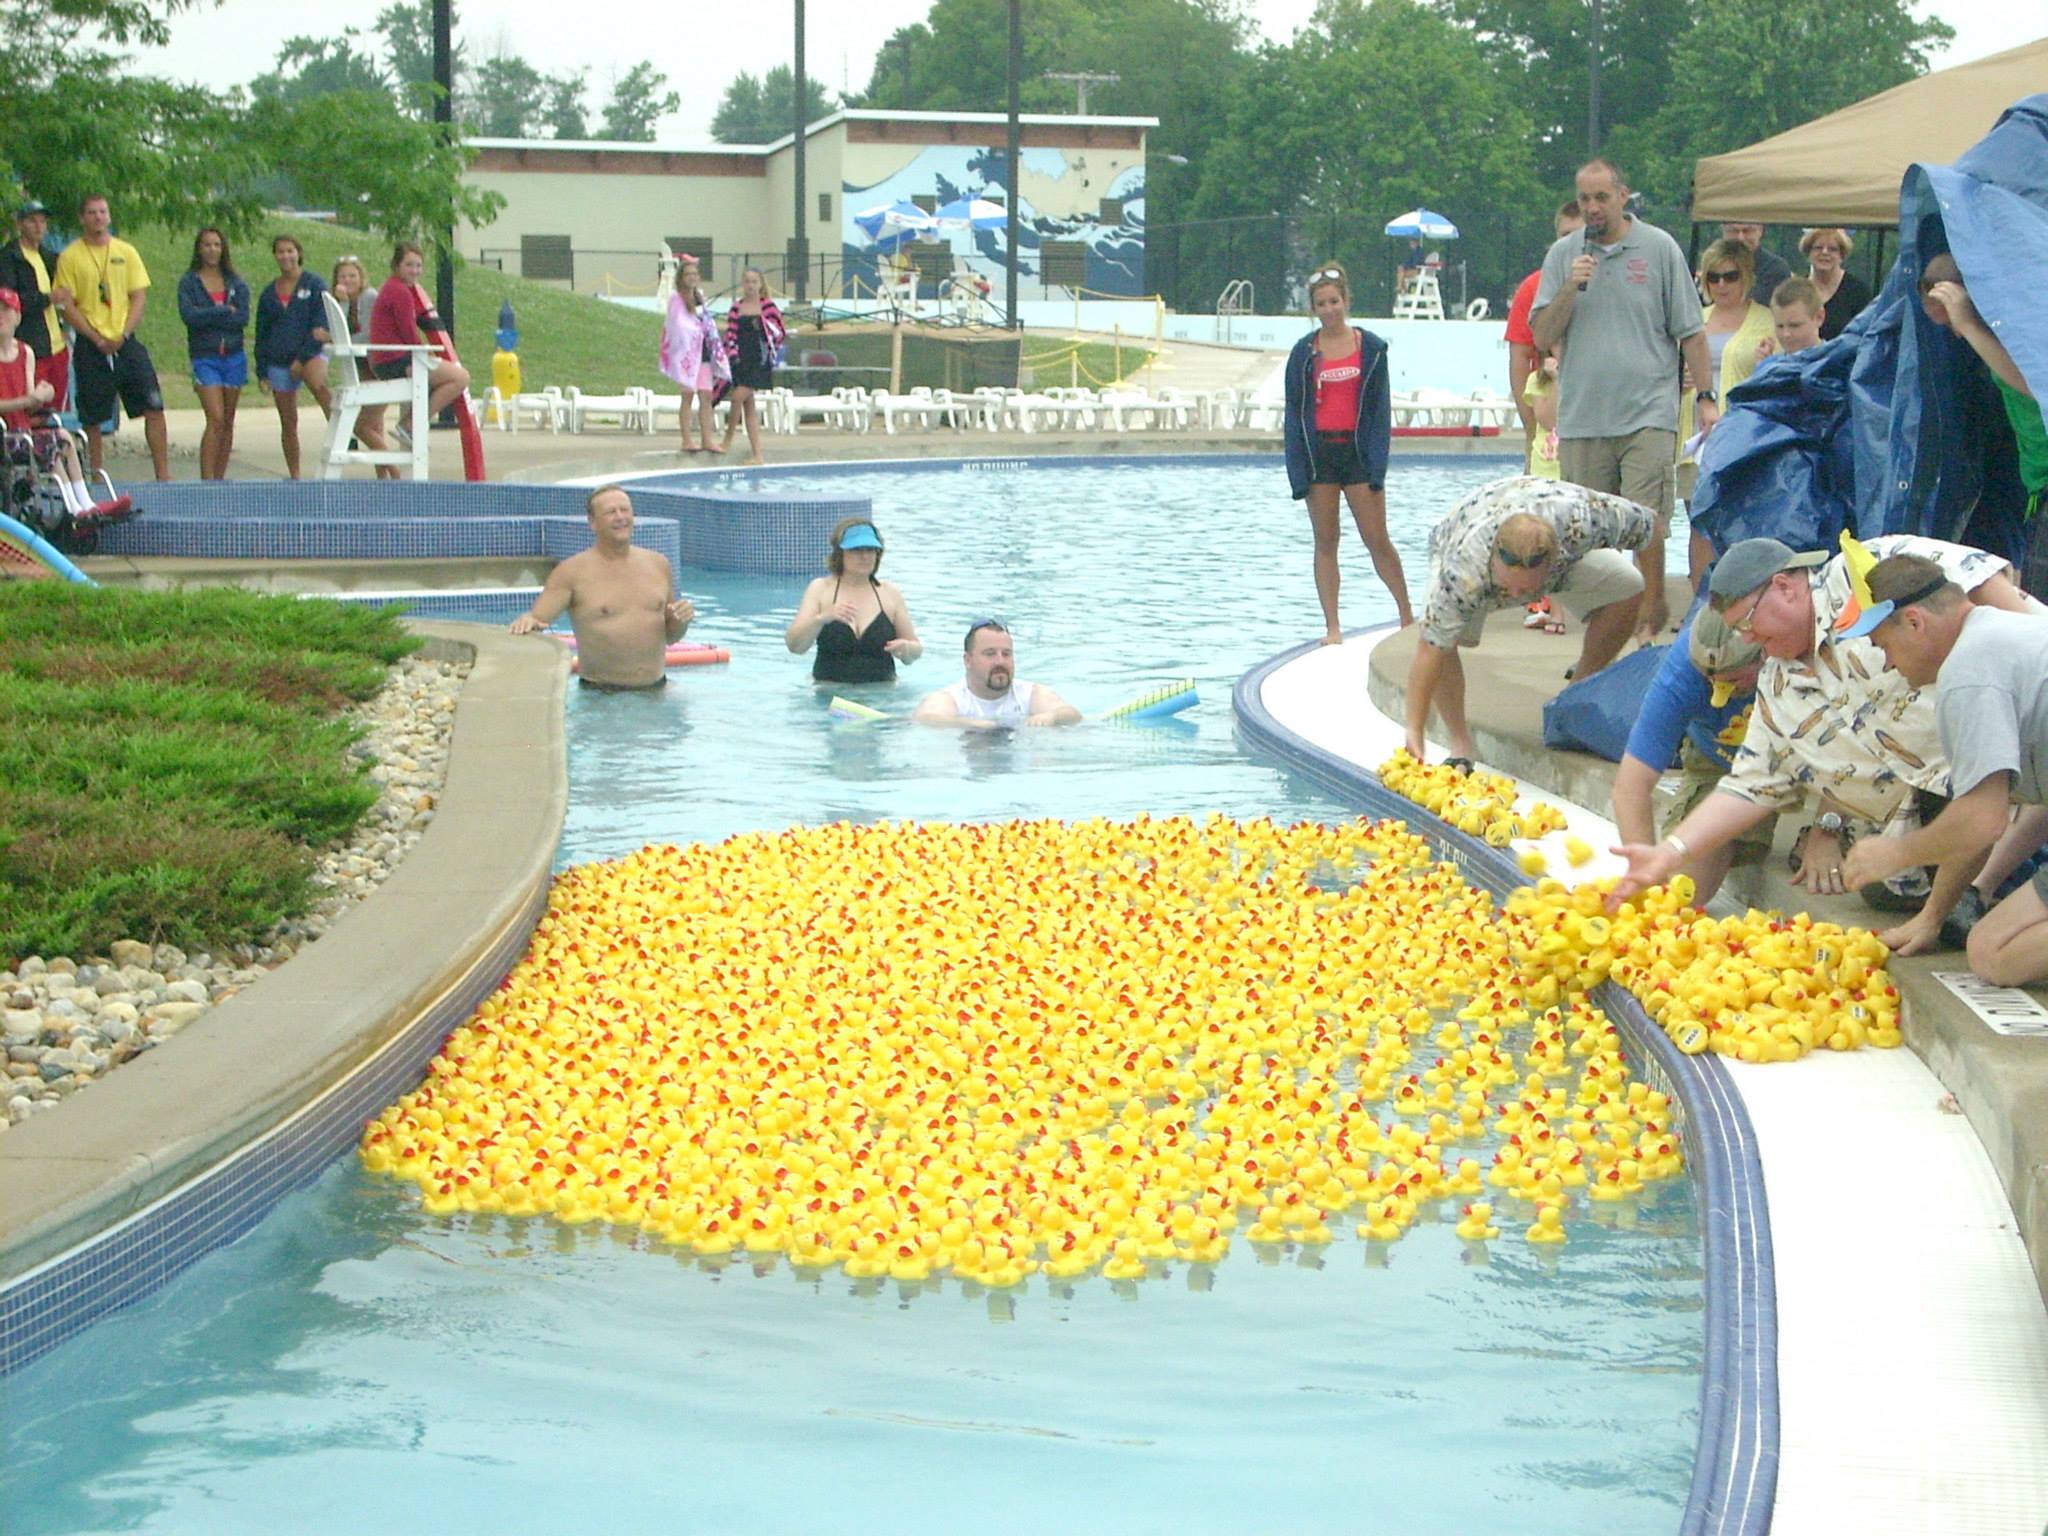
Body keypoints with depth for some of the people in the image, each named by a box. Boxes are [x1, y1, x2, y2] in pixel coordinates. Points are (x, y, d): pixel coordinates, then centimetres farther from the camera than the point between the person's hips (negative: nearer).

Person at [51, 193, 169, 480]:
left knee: (153, 409, -6)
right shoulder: (70, 257, 1)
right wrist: (98, 339, -12)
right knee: (92, 419, 2)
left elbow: (139, 297, 6)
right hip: (91, 348, -2)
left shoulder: (126, 252, 8)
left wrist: (123, 335, -9)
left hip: (126, 343, 2)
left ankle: (163, 475, -1)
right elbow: (67, 305, -2)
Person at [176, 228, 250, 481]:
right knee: (215, 419, -16)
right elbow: (188, 315, -15)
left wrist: (208, 317, -9)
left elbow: (243, 318, -6)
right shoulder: (189, 282, 1)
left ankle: (220, 478, 14)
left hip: (233, 356, 4)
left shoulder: (236, 283, 8)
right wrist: (225, 312, -10)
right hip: (205, 357, -4)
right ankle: (206, 479, -17)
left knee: (228, 422, 7)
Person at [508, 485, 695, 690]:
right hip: (599, 693, -3)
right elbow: (537, 618, -9)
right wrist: (527, 620, -31)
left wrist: (681, 621, 0)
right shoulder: (573, 571, -1)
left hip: (656, 688, 3)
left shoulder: (658, 565, 12)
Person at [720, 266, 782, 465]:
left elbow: (780, 334, 0)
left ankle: (728, 439, 9)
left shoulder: (768, 306, 0)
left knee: (739, 396, -14)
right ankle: (758, 455, 5)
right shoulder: (736, 308, 7)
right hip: (741, 360, 3)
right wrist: (732, 354, -10)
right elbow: (730, 335, 5)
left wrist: (765, 324, -16)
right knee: (748, 406, 2)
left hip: (760, 361, -3)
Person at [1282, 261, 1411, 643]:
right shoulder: (1304, 353, 4)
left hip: (1357, 450, -1)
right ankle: (1332, 627, 9)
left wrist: (1377, 464, -7)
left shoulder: (1371, 348, 2)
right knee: (1325, 543, 4)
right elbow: (1294, 414, 4)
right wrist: (1298, 471, -3)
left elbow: (1381, 408, 1)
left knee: (1377, 541, -1)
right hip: (1318, 451, 1)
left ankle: (1407, 617, 12)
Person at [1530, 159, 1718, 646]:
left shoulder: (1659, 248, 4)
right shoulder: (1563, 255, 10)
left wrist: (1706, 396, 4)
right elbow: (1542, 336, 5)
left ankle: (1651, 609, 3)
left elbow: (1689, 331, 7)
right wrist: (1570, 288, -10)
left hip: (1647, 413, -3)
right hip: (1581, 417, 3)